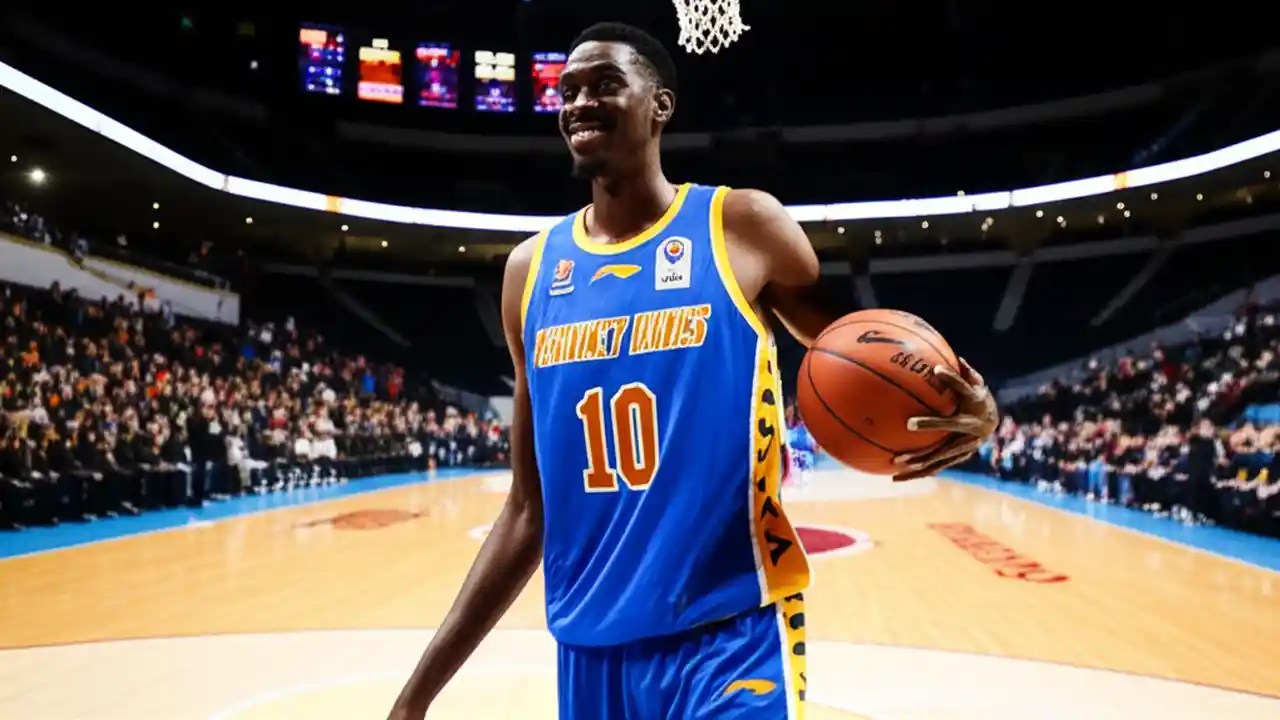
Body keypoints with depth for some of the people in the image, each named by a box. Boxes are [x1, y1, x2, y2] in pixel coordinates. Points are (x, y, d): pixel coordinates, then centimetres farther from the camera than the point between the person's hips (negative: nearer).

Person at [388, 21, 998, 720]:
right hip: (587, 650, 4)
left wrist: (965, 414, -18)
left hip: (730, 638, -4)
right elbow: (529, 509, 7)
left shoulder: (744, 225, -5)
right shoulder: (532, 268, 5)